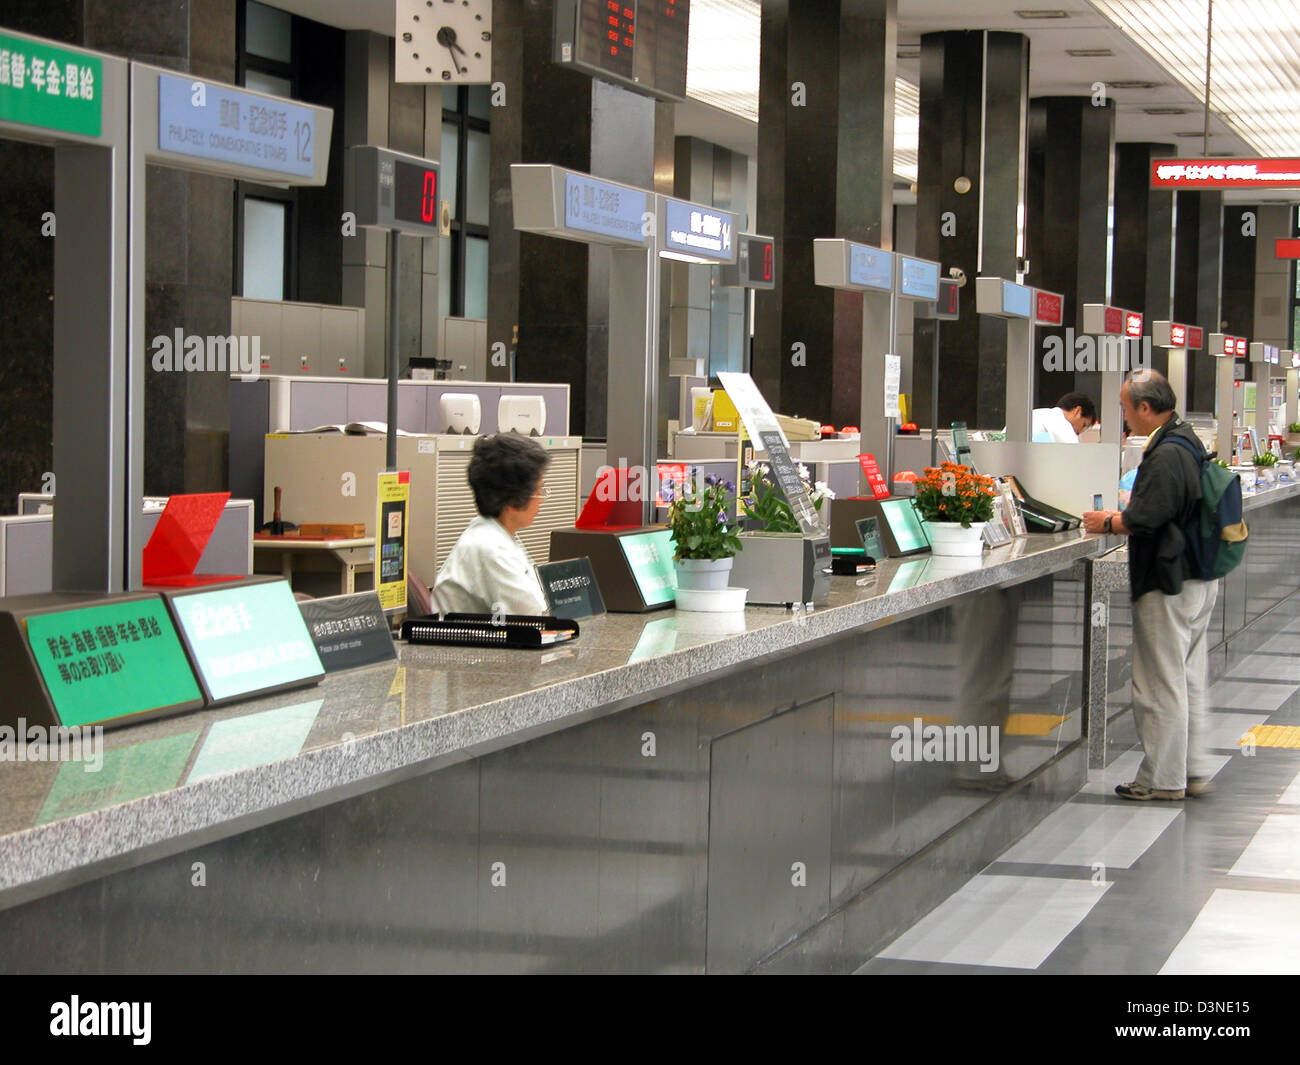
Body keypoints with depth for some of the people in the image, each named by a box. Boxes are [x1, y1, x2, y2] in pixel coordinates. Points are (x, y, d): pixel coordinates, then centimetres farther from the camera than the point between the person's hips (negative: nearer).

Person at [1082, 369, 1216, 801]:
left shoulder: (1165, 456, -21)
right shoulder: (1187, 441, 12)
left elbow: (1143, 519, -24)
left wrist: (1107, 522, -6)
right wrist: (1120, 516, 15)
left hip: (1168, 586, -10)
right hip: (1197, 579, 10)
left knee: (1161, 685, -2)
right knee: (1189, 681, 15)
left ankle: (1163, 779, 4)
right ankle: (1192, 772, 22)